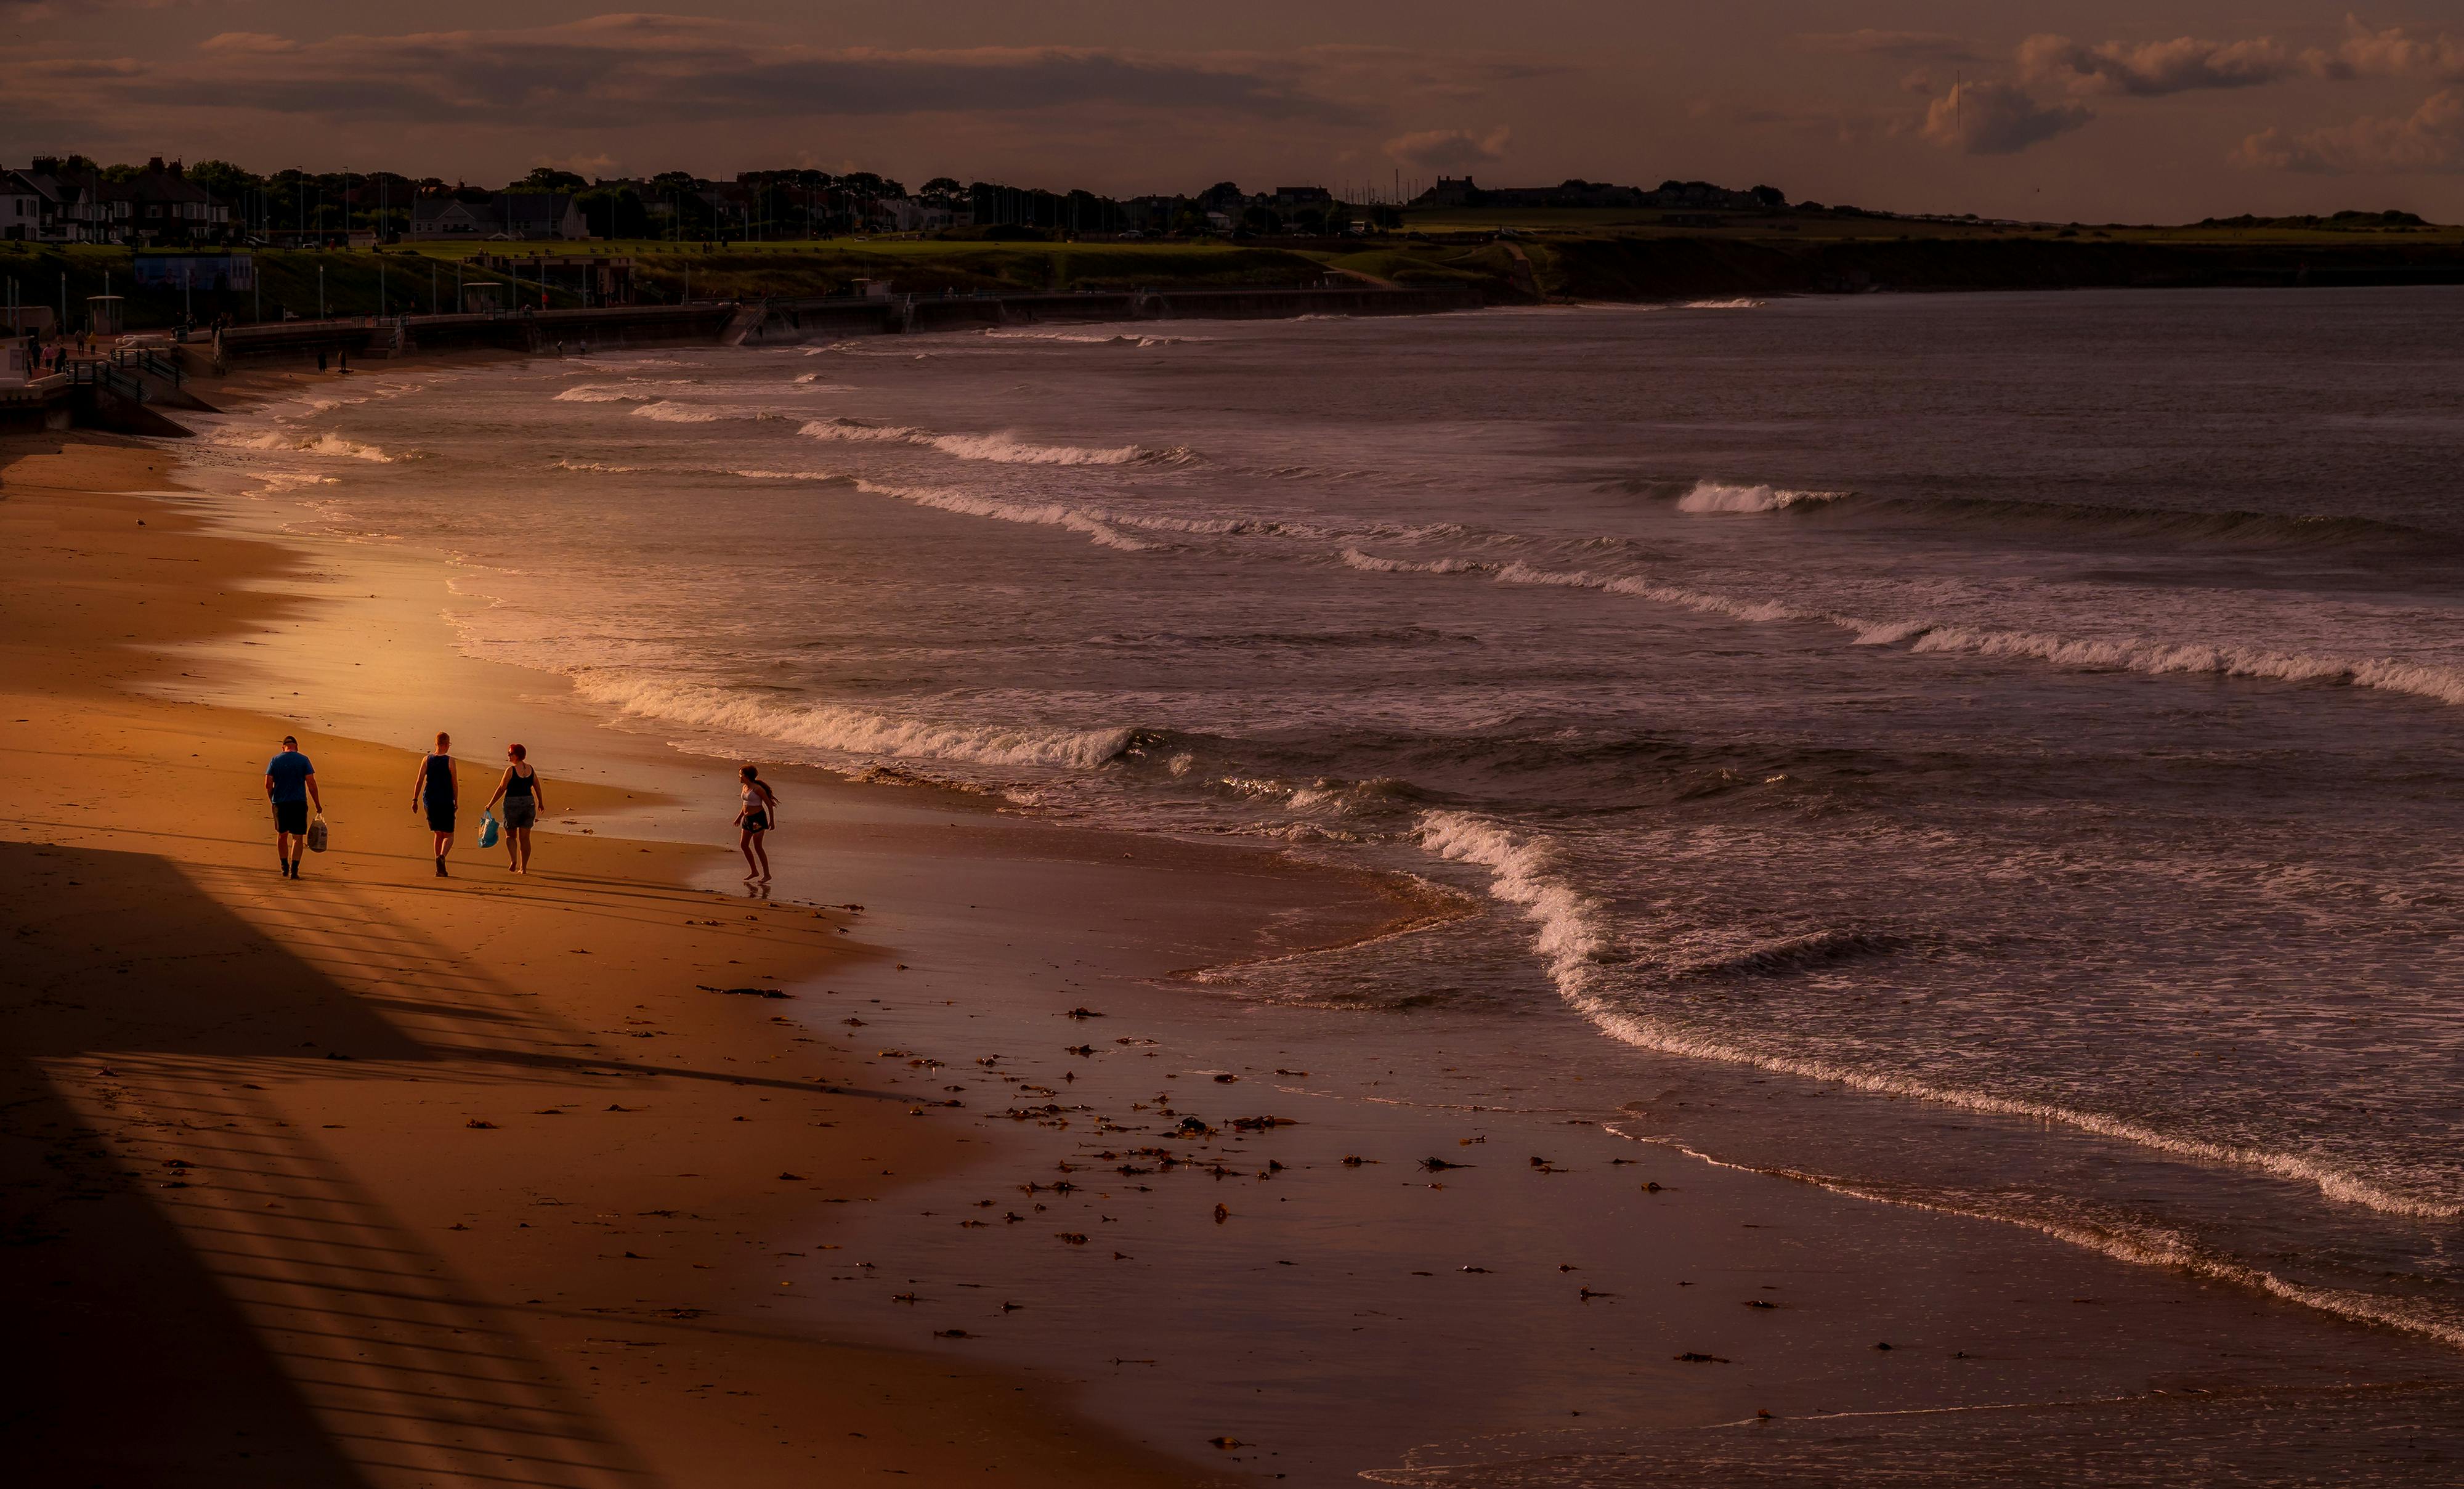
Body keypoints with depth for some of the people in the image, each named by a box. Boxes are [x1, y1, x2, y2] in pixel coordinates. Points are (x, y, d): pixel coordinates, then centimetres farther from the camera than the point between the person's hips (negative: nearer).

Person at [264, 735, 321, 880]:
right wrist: (318, 804, 2)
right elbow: (311, 783, -6)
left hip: (280, 803, 2)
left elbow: (268, 785, 0)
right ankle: (294, 870, -10)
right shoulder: (303, 760, -2)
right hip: (299, 803, -2)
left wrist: (273, 801, 15)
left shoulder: (275, 760, 3)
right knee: (298, 837, 1)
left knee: (282, 835, 18)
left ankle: (285, 868, 21)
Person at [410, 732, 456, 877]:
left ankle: (441, 869, 13)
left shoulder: (427, 760, 2)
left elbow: (419, 781, -2)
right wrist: (456, 802, 5)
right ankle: (441, 857, -26)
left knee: (438, 834, 15)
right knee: (448, 836, 4)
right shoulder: (449, 761, -7)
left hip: (430, 803, 4)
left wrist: (415, 800, 1)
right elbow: (454, 784, -6)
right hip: (446, 802, -4)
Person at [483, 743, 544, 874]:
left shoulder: (511, 770, -12)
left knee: (511, 835, 13)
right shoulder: (531, 769, 3)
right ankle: (523, 867, 8)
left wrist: (490, 805, 0)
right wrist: (541, 803, 24)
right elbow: (537, 788, 10)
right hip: (529, 803, 4)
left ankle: (513, 860, -9)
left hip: (513, 804, -4)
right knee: (525, 838, 9)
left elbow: (501, 789, -9)